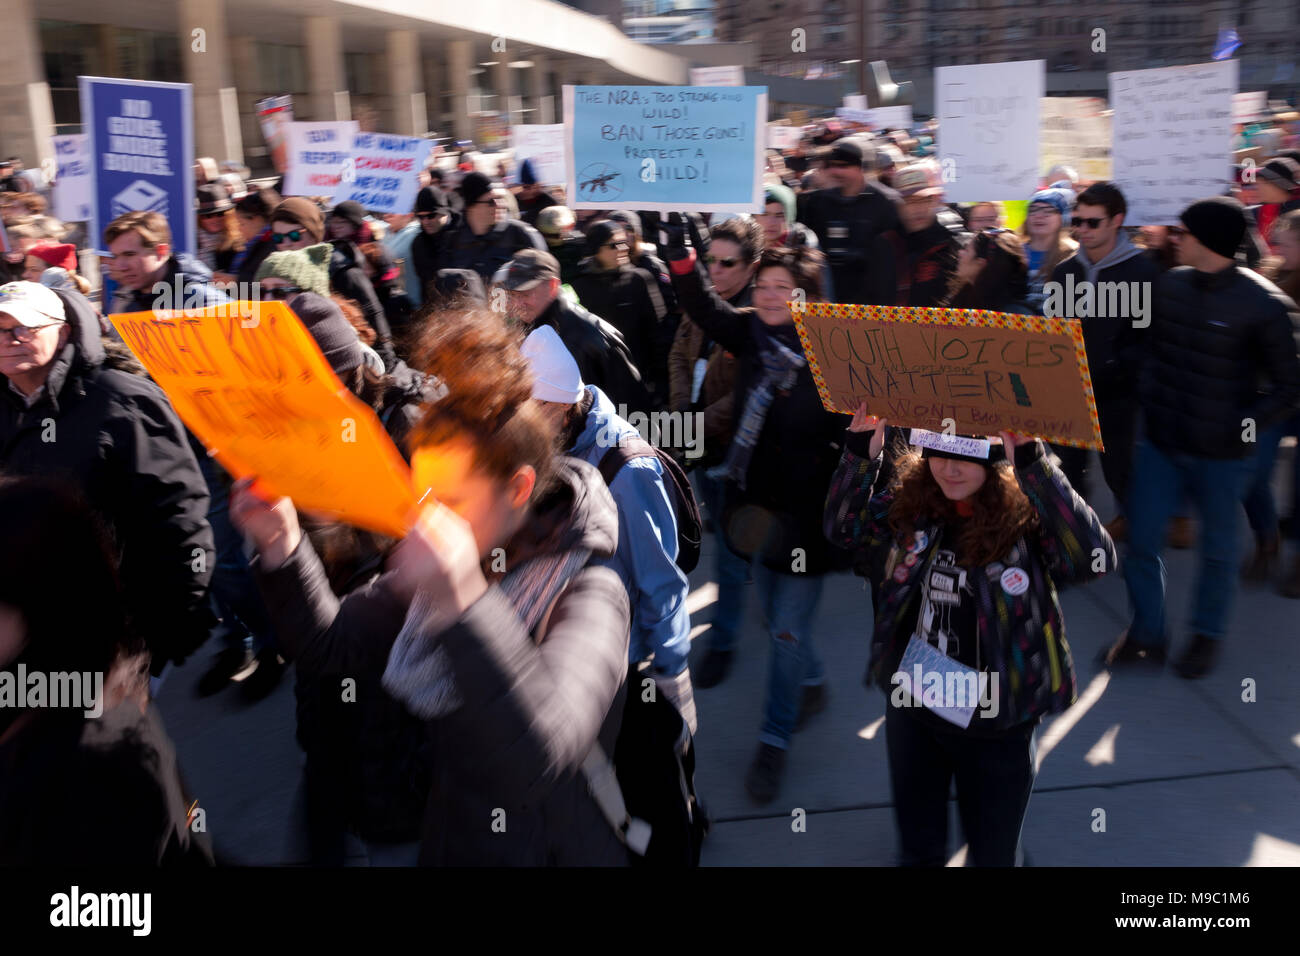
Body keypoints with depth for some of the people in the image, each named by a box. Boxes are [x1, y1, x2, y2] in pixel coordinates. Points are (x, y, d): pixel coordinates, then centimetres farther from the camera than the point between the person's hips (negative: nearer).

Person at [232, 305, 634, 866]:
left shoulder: (588, 594, -21)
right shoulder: (437, 569, -2)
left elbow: (544, 755, -35)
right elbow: (331, 645, 4)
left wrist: (464, 605, -46)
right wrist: (281, 548, -12)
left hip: (551, 850, -4)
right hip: (448, 839, 5)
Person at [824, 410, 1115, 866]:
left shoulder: (1028, 517, -20)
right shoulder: (909, 503, -6)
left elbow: (1095, 558, -36)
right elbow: (845, 528, 5)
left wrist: (1034, 466, -42)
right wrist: (861, 453, -11)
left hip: (996, 725, -3)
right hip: (911, 711, 4)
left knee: (993, 854, 19)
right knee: (917, 849, 24)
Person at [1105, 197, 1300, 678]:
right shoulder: (1170, 284, -2)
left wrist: (1241, 426, -18)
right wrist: (1148, 395, 2)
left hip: (1221, 455, -4)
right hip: (1161, 442, 4)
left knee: (1217, 549, 13)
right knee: (1141, 540, 8)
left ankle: (1207, 635, 34)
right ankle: (1147, 633, 26)